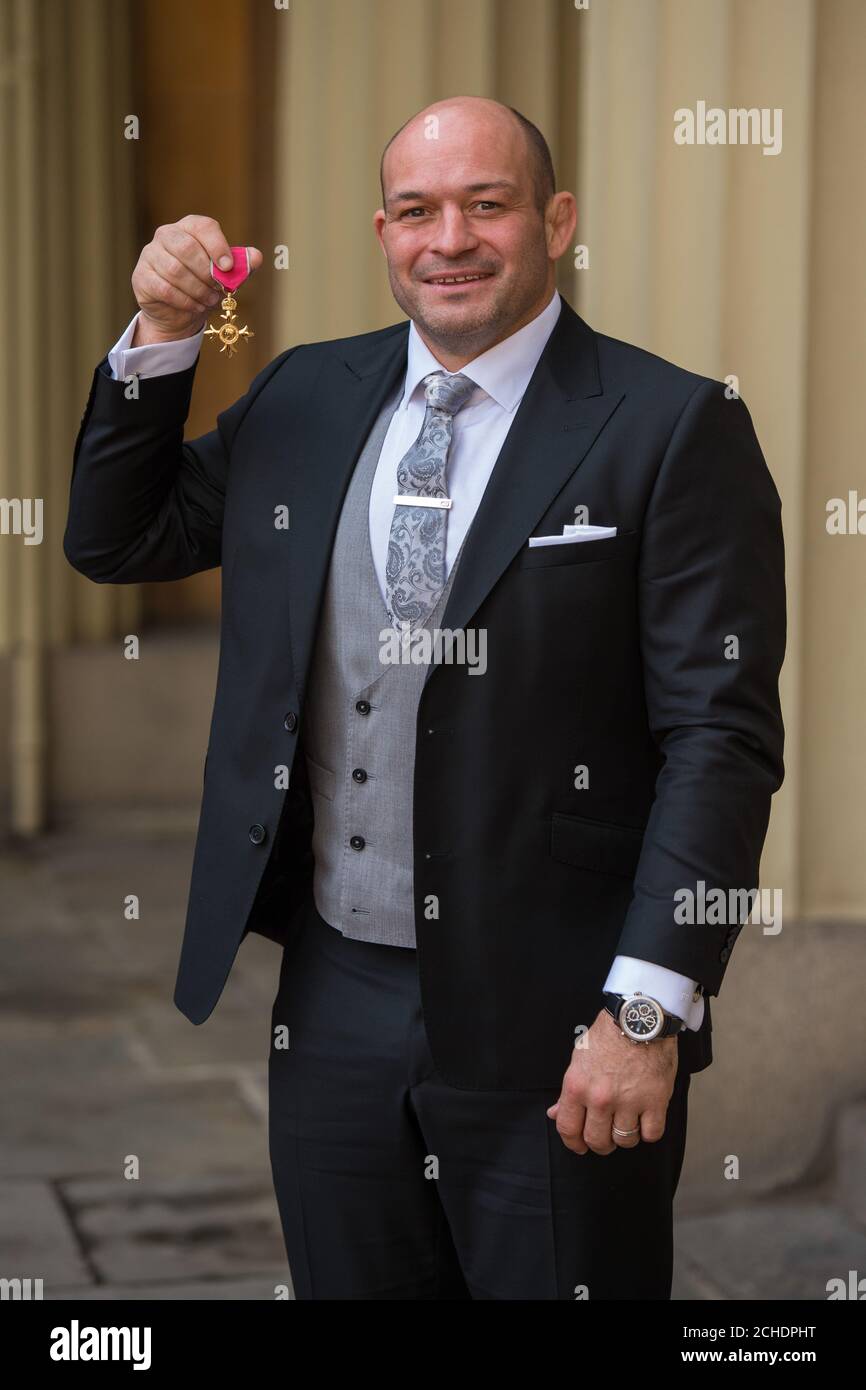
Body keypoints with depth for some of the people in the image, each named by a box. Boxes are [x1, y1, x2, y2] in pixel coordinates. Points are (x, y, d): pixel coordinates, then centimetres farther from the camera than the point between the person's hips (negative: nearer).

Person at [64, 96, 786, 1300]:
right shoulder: (303, 398, 9)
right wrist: (160, 338, 3)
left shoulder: (675, 429, -7)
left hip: (550, 1025, -4)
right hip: (333, 1007, 5)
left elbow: (722, 737, -11)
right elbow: (113, 542, 18)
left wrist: (648, 1012, -17)